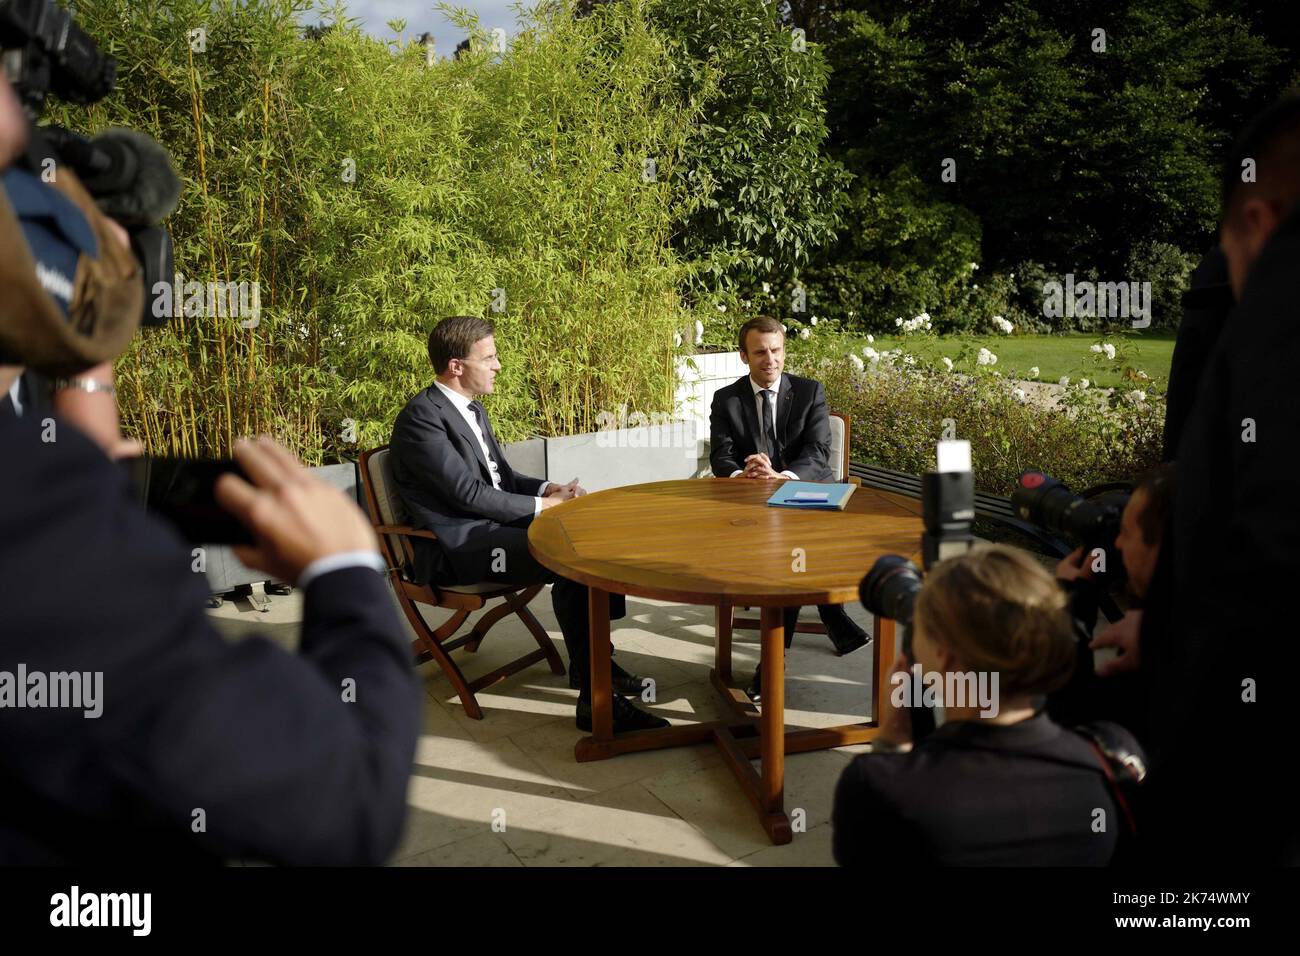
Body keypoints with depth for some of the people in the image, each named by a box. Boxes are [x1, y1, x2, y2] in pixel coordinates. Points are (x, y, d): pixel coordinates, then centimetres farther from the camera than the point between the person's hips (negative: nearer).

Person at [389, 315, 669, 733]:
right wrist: (542, 505, -14)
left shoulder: (474, 408, 16)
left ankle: (591, 658, 6)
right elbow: (468, 493, -20)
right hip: (456, 546, -9)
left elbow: (502, 475, 21)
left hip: (489, 525, 9)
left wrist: (547, 488, 1)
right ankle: (595, 700, -23)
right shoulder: (421, 417, -15)